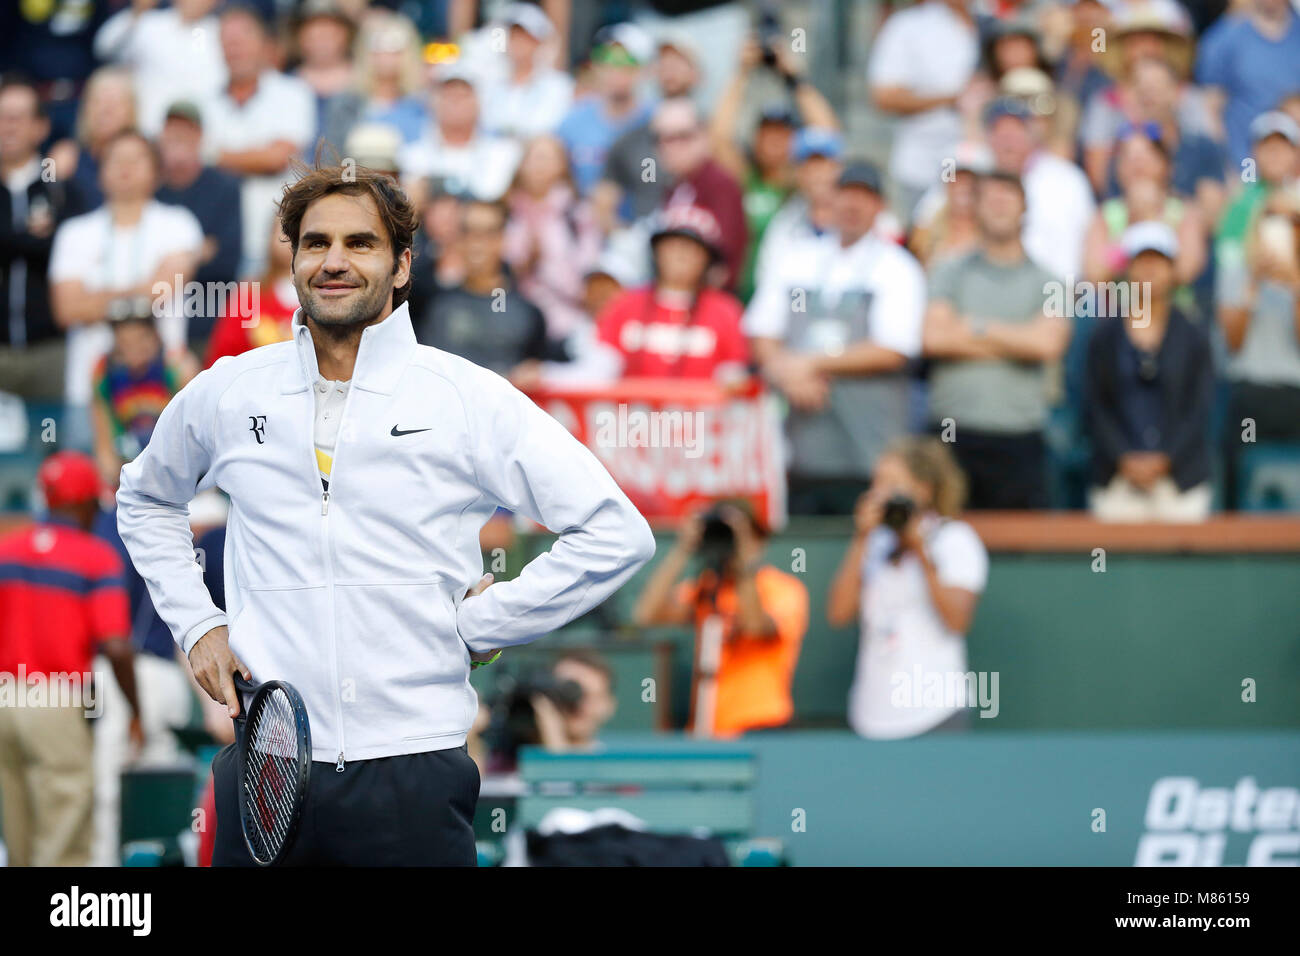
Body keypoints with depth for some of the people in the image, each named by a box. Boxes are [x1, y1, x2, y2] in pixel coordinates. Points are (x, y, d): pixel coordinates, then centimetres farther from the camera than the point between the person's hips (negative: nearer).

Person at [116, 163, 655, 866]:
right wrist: (196, 623, 15)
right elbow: (146, 498, 29)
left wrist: (479, 625, -3)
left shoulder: (470, 399, -1)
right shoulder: (225, 393, 9)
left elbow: (616, 534, -1)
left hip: (412, 772, -2)